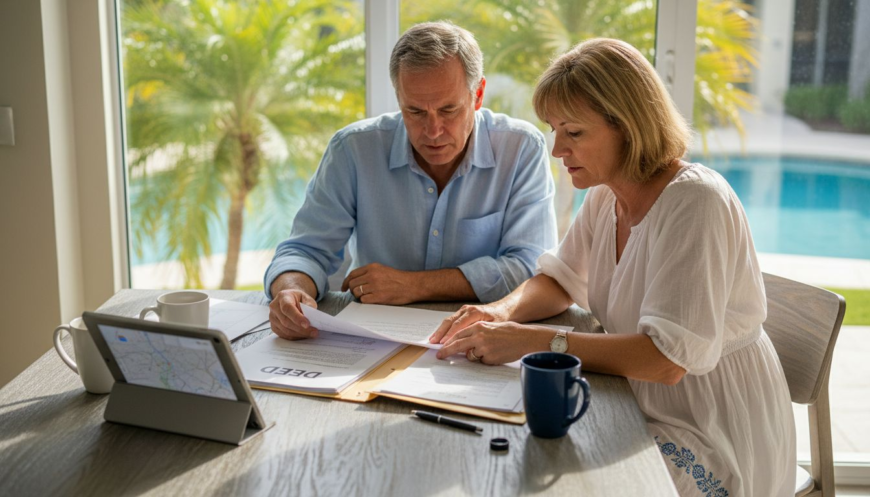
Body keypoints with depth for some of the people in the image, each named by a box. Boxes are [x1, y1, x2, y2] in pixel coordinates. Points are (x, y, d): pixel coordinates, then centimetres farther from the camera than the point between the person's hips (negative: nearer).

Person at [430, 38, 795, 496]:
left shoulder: (694, 203, -24)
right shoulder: (606, 195, 2)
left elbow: (667, 360, -30)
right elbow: (560, 281, 13)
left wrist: (533, 341, -30)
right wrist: (505, 310, -9)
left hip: (712, 447, -7)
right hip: (643, 414, 7)